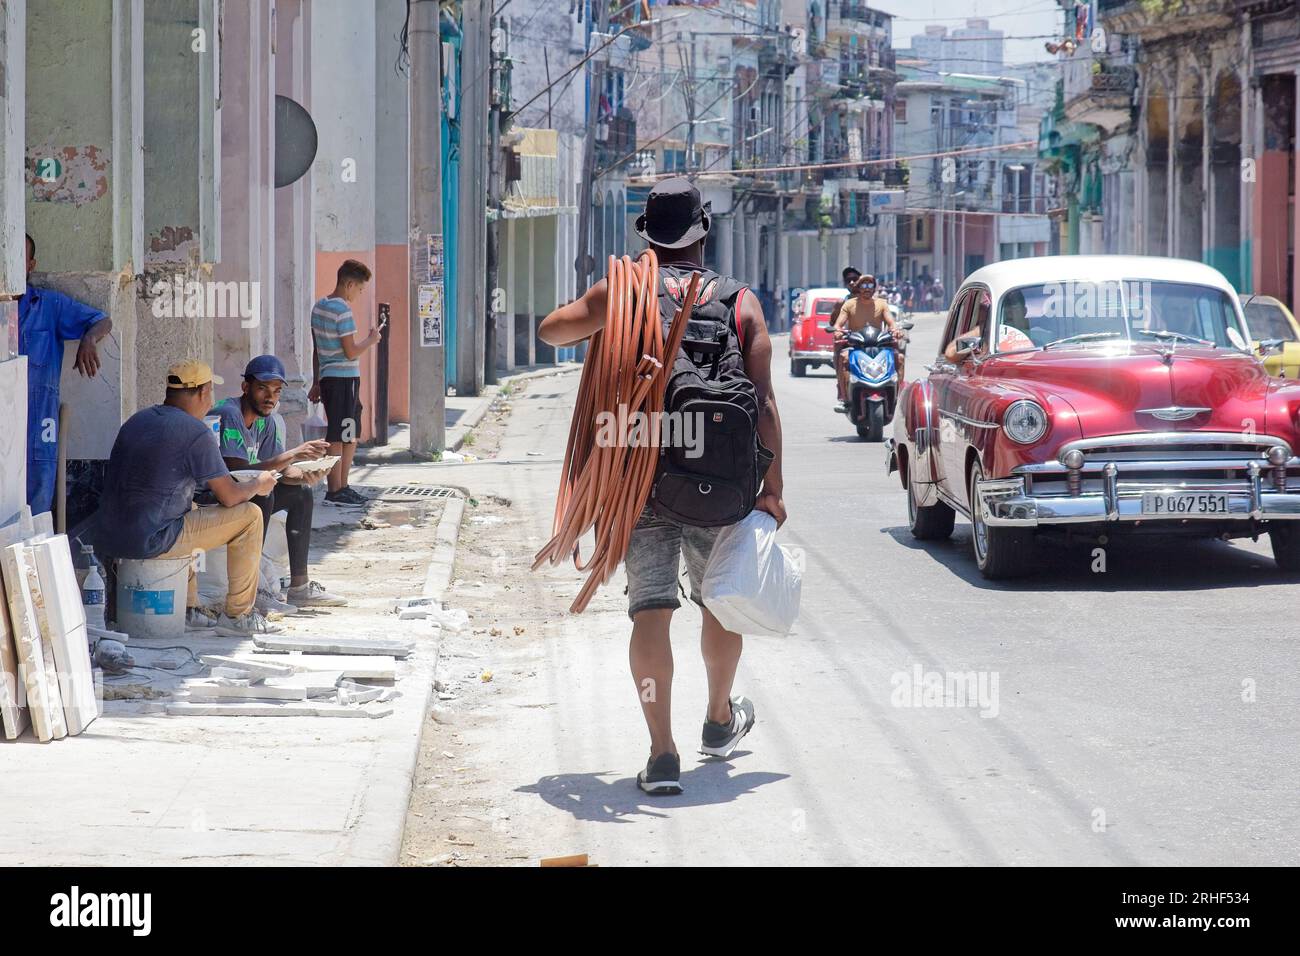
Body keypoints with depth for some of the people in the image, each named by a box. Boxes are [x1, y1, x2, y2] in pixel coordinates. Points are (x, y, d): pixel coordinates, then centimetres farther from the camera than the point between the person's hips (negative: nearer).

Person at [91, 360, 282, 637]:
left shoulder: (136, 420, 14)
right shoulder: (196, 432, -10)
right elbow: (229, 496, -7)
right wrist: (258, 485, 16)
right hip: (149, 541, -8)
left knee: (191, 508, 36)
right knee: (249, 515, 3)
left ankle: (187, 608, 32)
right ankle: (237, 616, 10)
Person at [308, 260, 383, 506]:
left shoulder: (319, 307, 14)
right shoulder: (342, 311, -14)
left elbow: (317, 349, 19)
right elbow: (351, 352, -17)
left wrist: (316, 383, 22)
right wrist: (372, 339, 0)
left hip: (327, 378, 9)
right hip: (344, 378, -9)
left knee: (350, 435, 16)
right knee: (338, 437, -4)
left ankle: (342, 487, 20)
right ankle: (335, 491, -1)